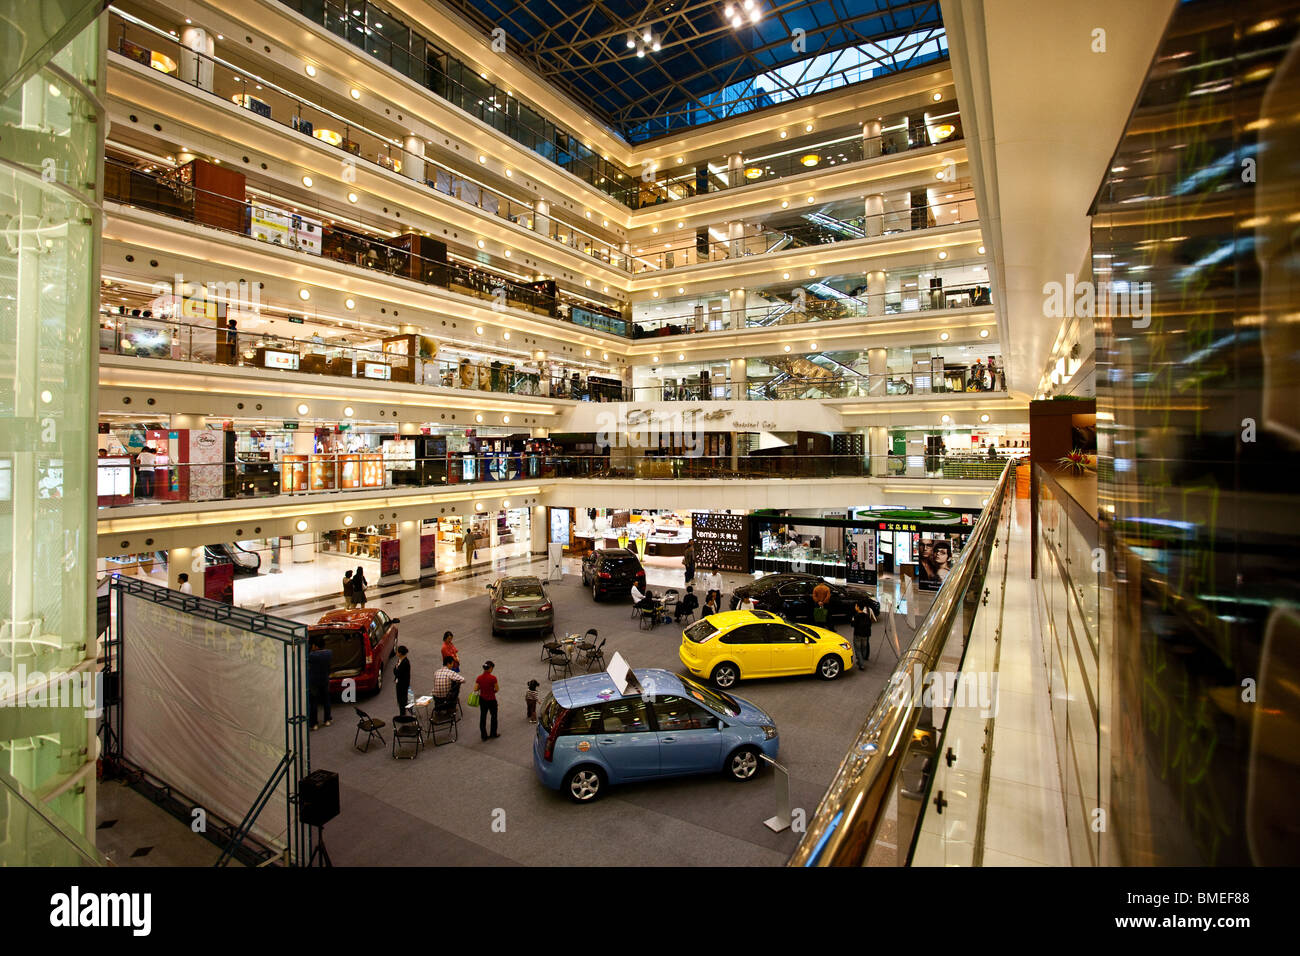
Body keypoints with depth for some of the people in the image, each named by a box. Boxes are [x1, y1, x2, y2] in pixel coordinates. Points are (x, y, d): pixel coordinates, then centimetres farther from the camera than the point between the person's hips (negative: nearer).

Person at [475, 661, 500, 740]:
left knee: (483, 717, 16)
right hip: (491, 700, -3)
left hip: (482, 699, 3)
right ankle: (493, 734, 29)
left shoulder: (479, 678, -10)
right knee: (494, 716, 18)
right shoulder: (493, 678, -21)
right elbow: (496, 689, -14)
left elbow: (475, 689, -8)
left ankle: (484, 735, 23)